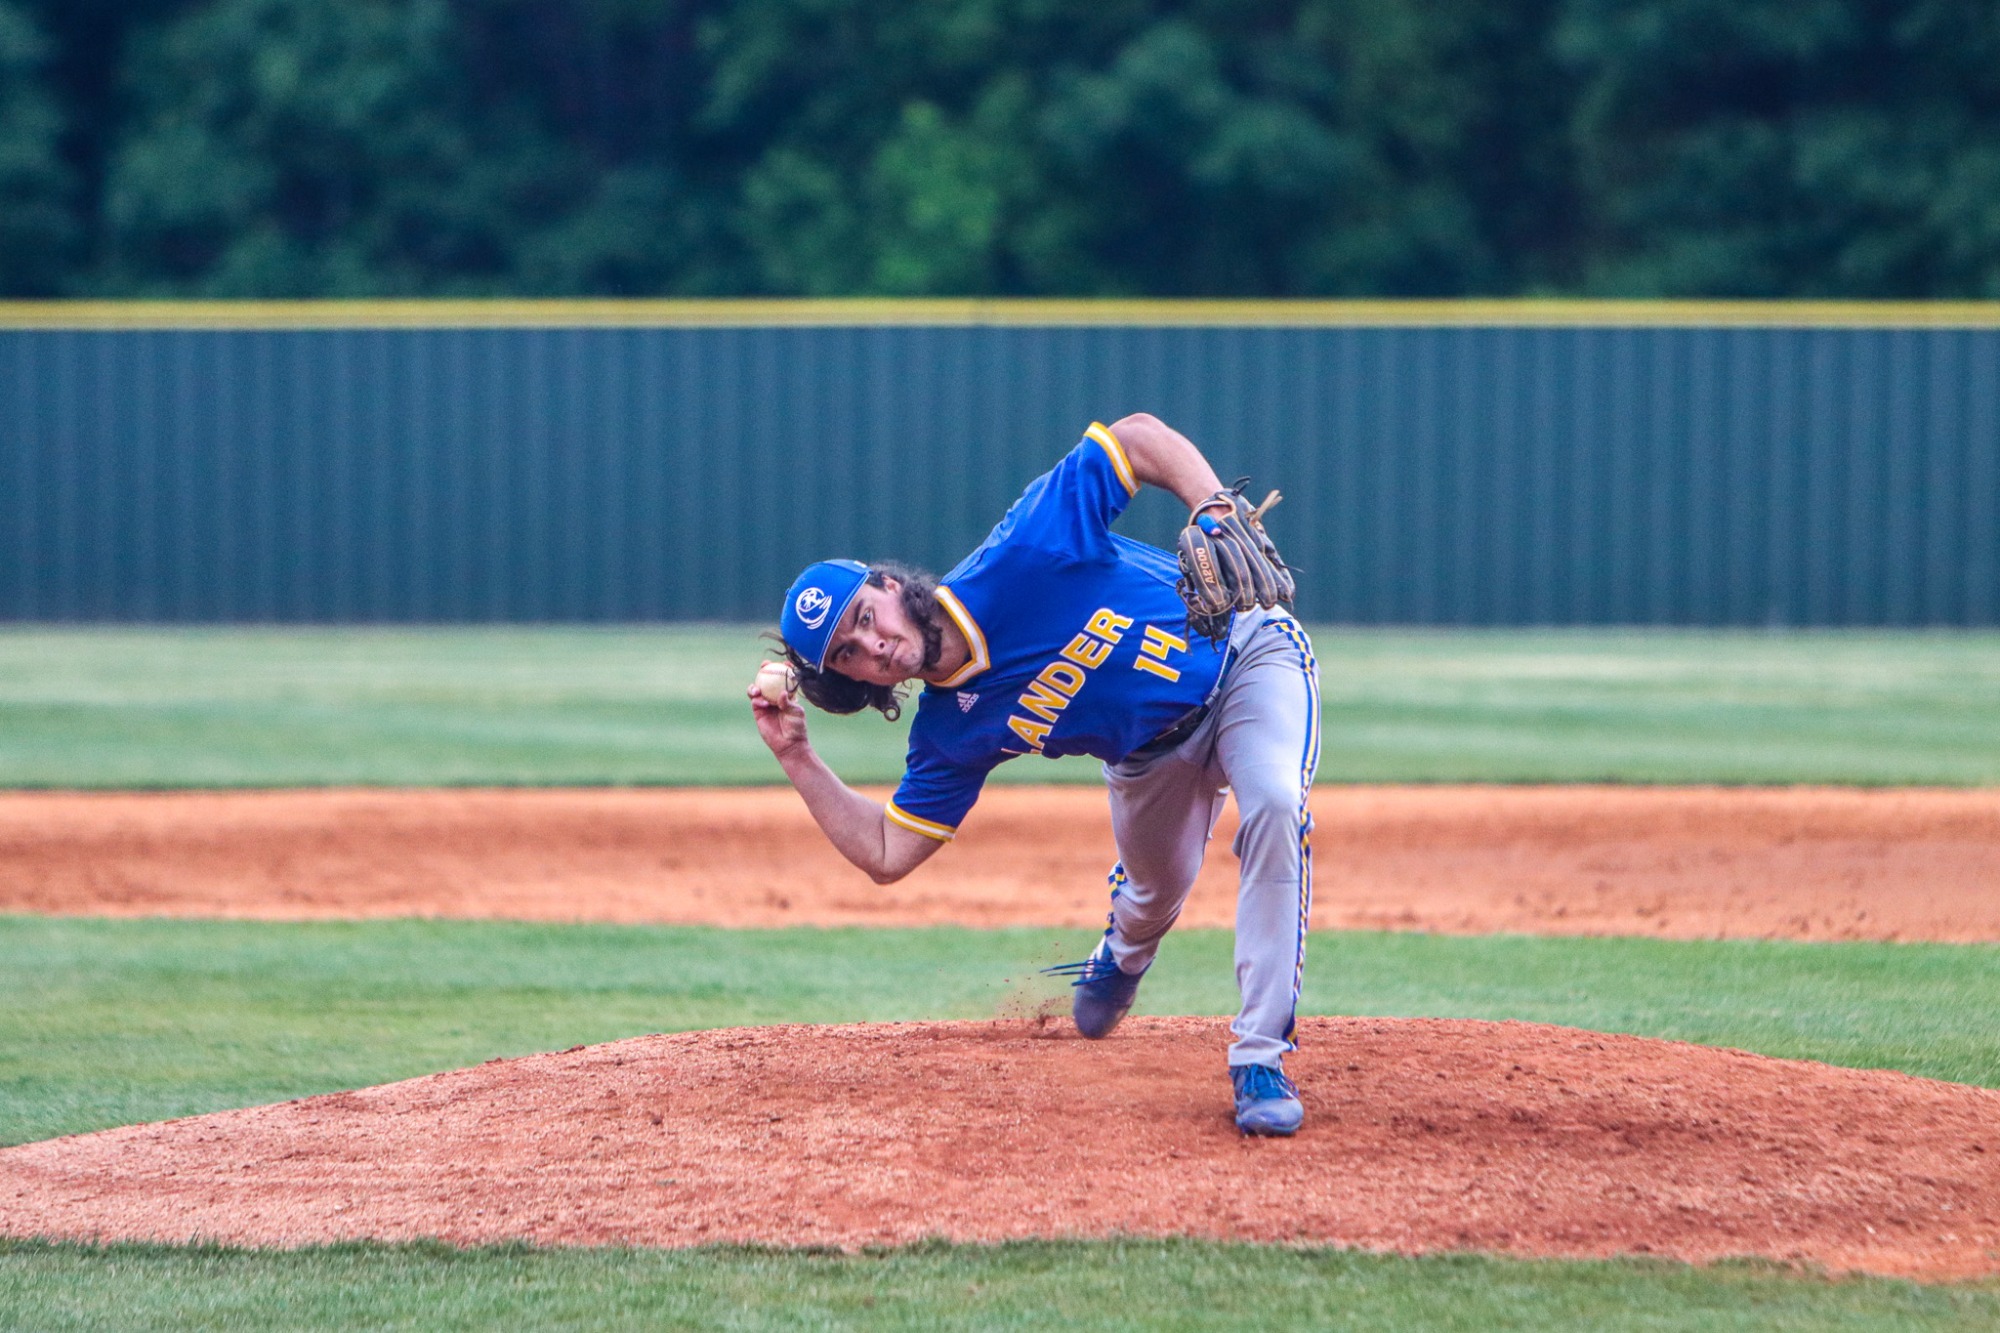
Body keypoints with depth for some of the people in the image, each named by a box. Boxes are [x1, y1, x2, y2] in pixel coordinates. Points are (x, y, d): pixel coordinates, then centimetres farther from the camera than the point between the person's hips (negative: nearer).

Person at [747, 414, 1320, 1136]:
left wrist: (1215, 511, -38)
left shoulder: (1022, 558, -30)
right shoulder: (949, 731, -15)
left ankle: (1261, 1060, -26)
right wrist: (796, 757, -15)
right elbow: (886, 855, -10)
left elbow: (1141, 438, -23)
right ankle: (1122, 957, 59)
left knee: (1274, 805, -32)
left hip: (1245, 652, -5)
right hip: (1152, 757, 5)